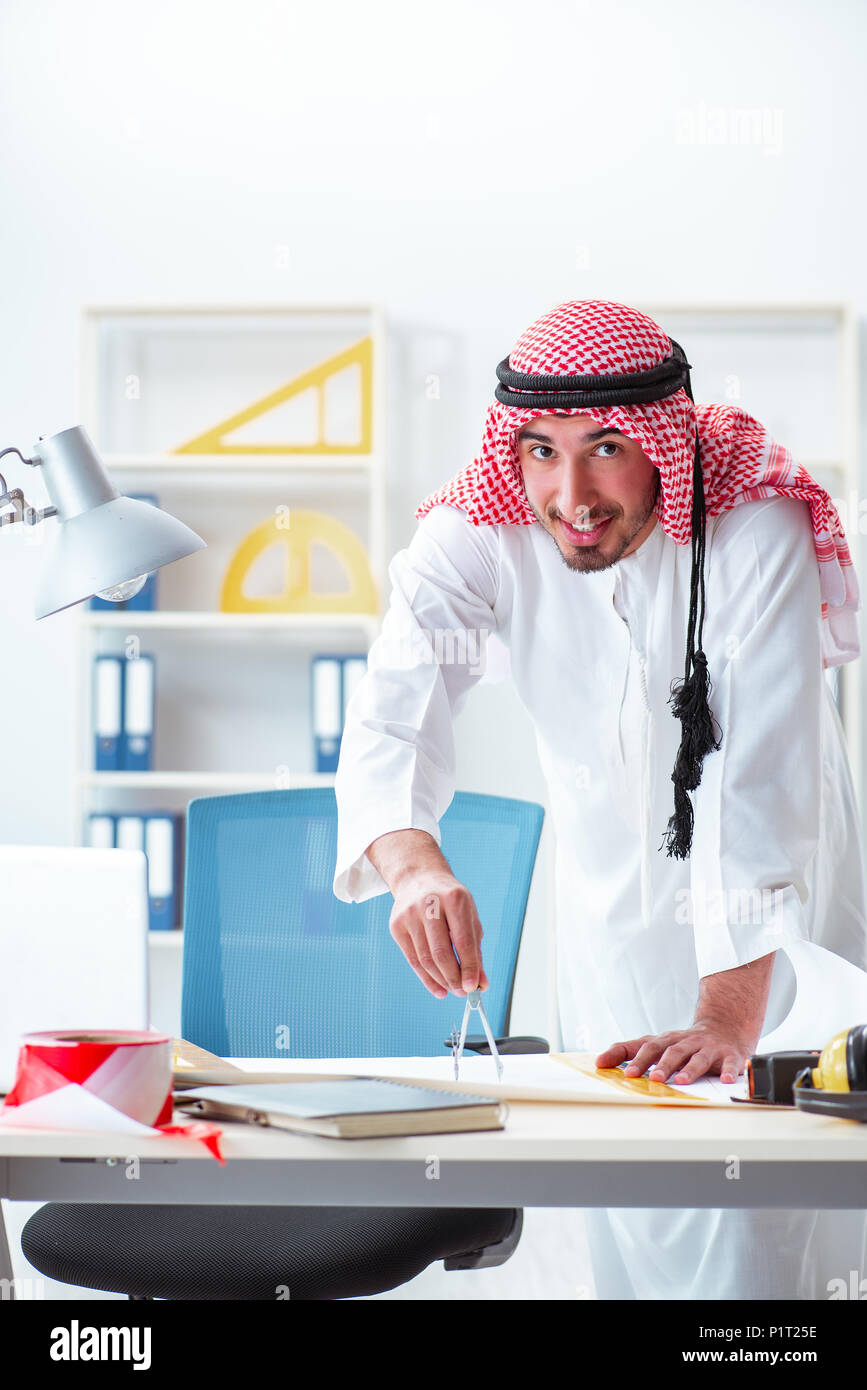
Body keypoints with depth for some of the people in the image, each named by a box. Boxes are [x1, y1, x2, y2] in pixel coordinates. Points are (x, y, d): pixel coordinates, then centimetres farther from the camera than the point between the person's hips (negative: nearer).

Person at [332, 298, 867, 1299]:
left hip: (777, 891, -2)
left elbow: (764, 786, -35)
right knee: (625, 1214, 8)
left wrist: (728, 1019, -44)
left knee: (762, 1223, -4)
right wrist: (417, 870, -55)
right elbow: (390, 721, -33)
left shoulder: (756, 531, -29)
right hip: (610, 874, 2)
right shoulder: (475, 534, -22)